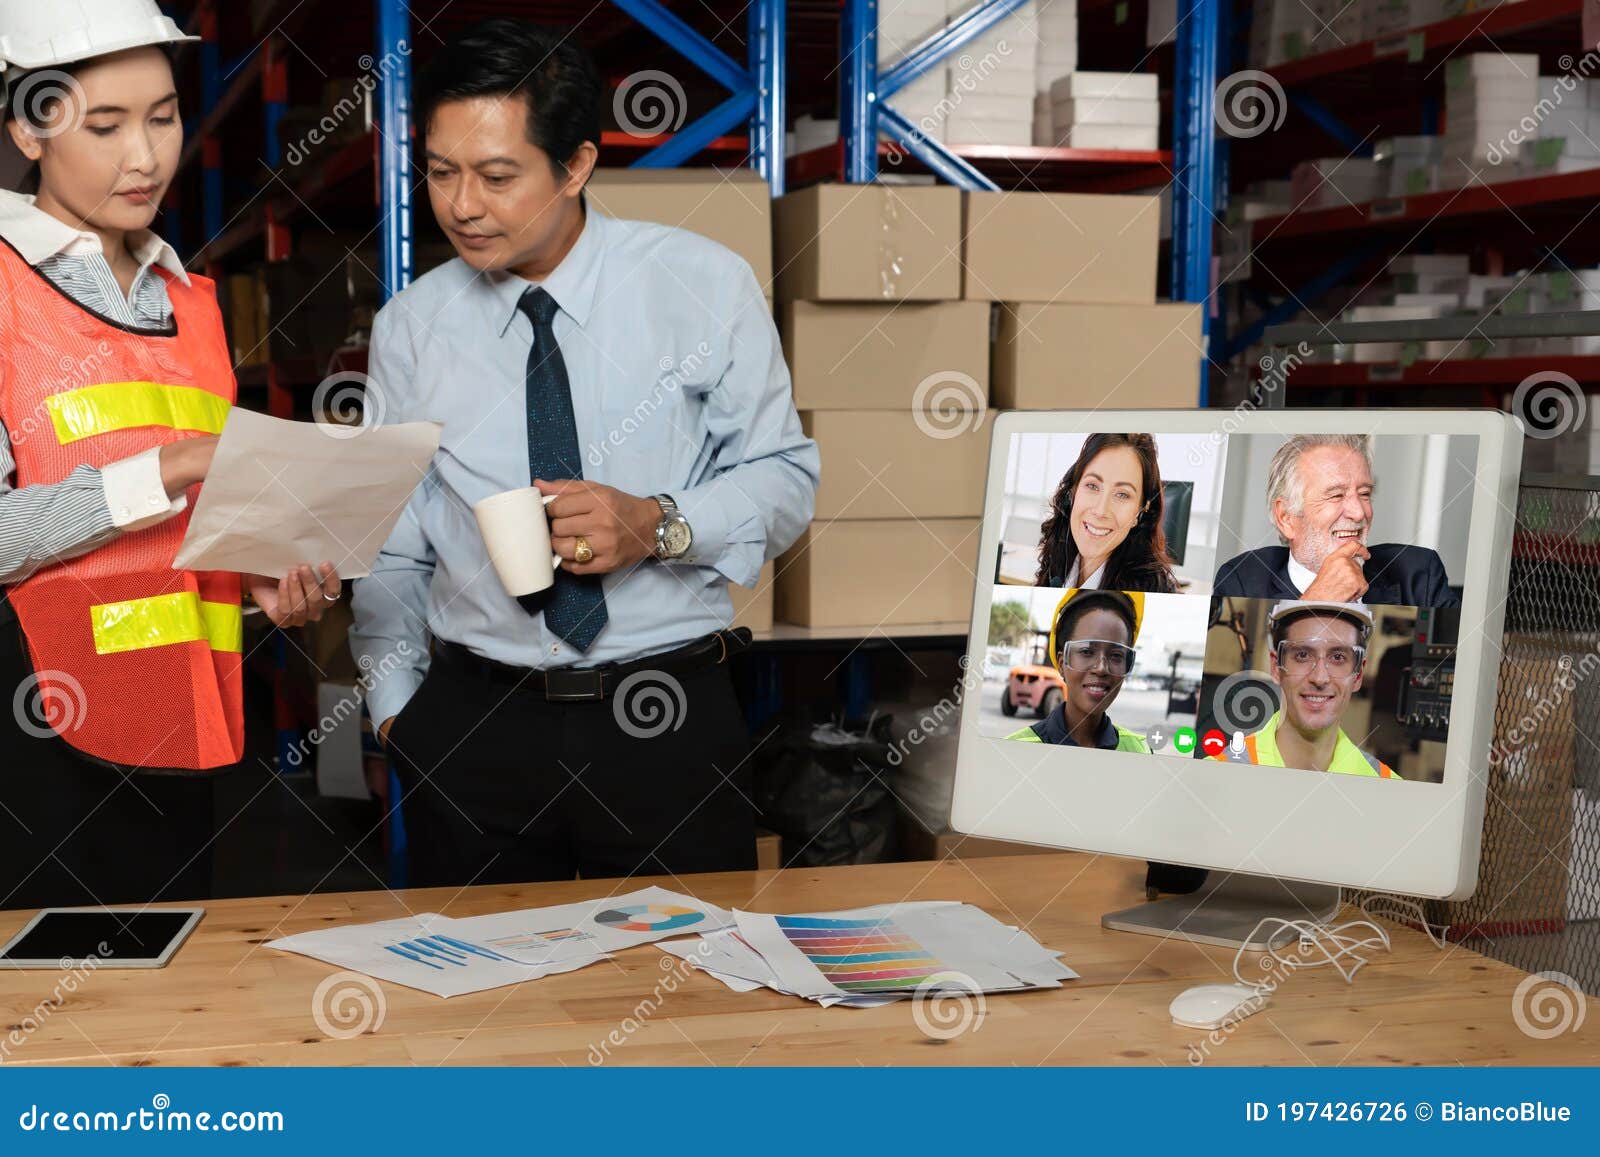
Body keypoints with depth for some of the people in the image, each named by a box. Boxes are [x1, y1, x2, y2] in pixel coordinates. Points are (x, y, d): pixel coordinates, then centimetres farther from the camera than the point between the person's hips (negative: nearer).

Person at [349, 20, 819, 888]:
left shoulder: (703, 285, -3)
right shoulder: (410, 328, 4)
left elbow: (785, 476, 0)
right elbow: (392, 546, 10)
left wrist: (659, 525, -17)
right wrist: (394, 705, 3)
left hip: (669, 720, -1)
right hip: (474, 721, 2)